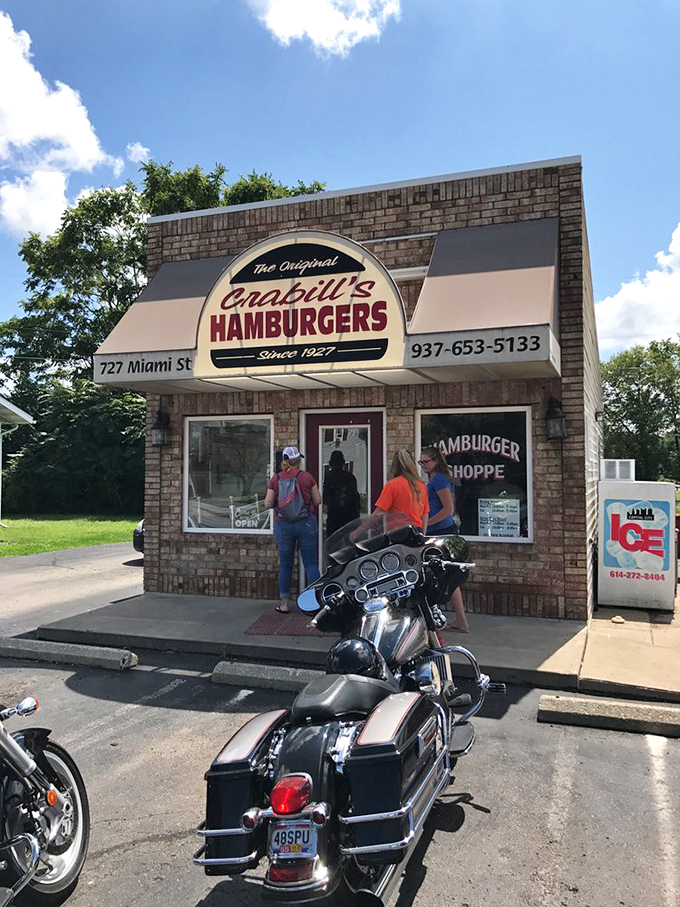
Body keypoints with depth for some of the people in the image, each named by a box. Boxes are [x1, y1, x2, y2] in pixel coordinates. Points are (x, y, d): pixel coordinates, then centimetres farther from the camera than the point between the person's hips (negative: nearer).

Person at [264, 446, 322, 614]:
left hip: (282, 525, 2)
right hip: (306, 523, -1)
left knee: (285, 564, 11)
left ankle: (284, 603, 17)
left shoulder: (275, 479, -2)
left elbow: (267, 504, -1)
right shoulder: (307, 477, -5)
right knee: (311, 563, 5)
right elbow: (318, 501, 0)